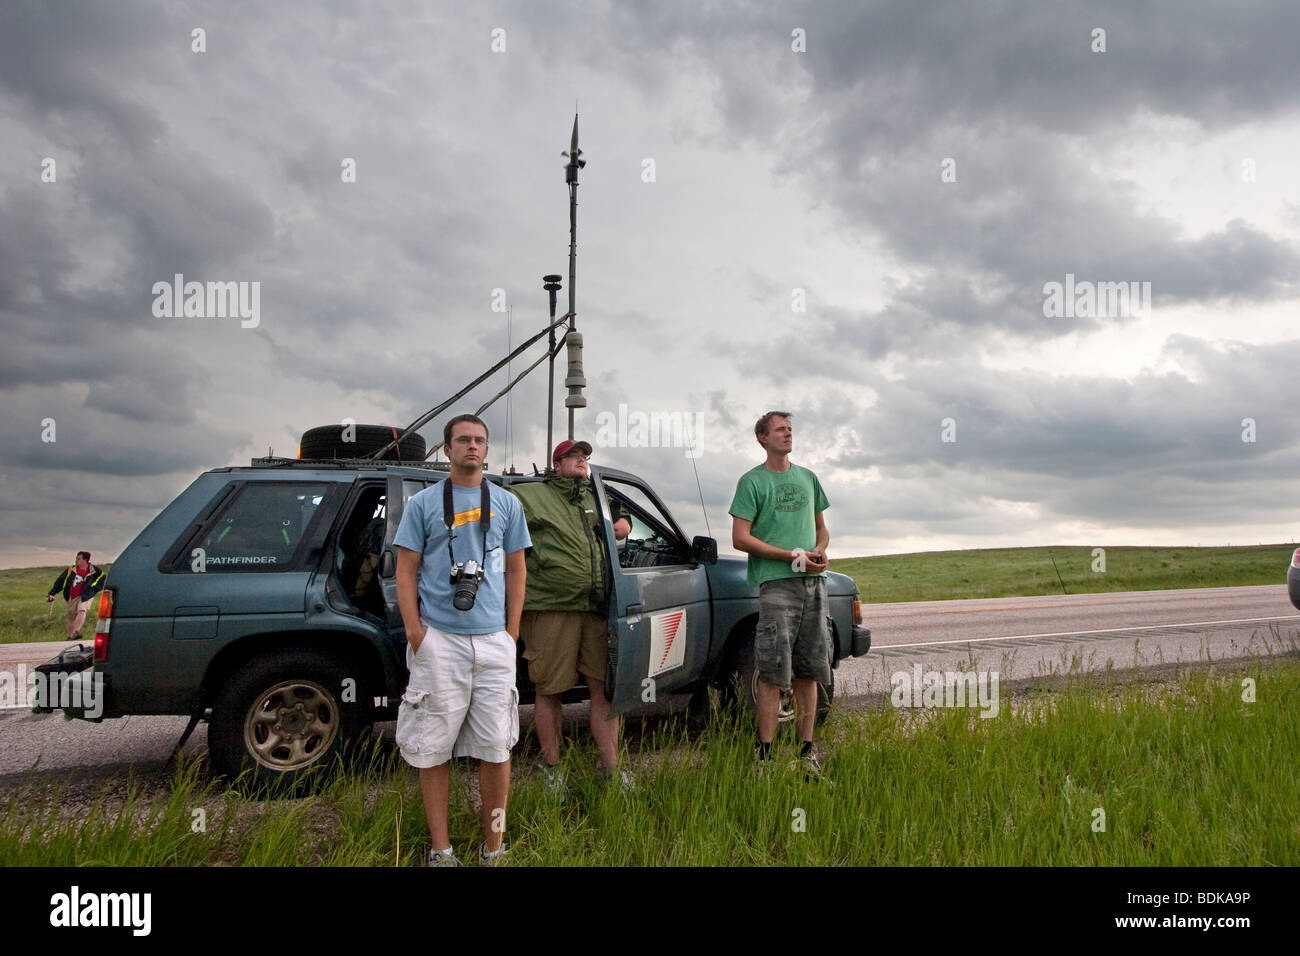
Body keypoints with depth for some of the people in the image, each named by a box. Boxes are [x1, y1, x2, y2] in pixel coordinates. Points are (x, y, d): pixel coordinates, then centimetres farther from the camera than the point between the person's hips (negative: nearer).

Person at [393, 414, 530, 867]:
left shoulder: (506, 503, 12)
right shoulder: (423, 503, 6)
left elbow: (515, 569, 13)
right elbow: (405, 570, 4)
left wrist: (512, 629, 5)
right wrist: (414, 630, -6)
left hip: (493, 640, 2)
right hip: (438, 640, -1)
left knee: (496, 747, 4)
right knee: (433, 747, 4)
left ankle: (494, 848, 17)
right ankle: (440, 847, 17)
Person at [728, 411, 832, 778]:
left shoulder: (808, 478, 18)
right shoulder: (752, 481, 0)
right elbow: (741, 538, -7)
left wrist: (819, 551, 0)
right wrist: (794, 556, -12)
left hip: (814, 582, 5)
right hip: (776, 583, -5)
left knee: (809, 670, 7)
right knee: (773, 673, -6)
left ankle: (807, 751, 15)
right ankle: (765, 754, 2)